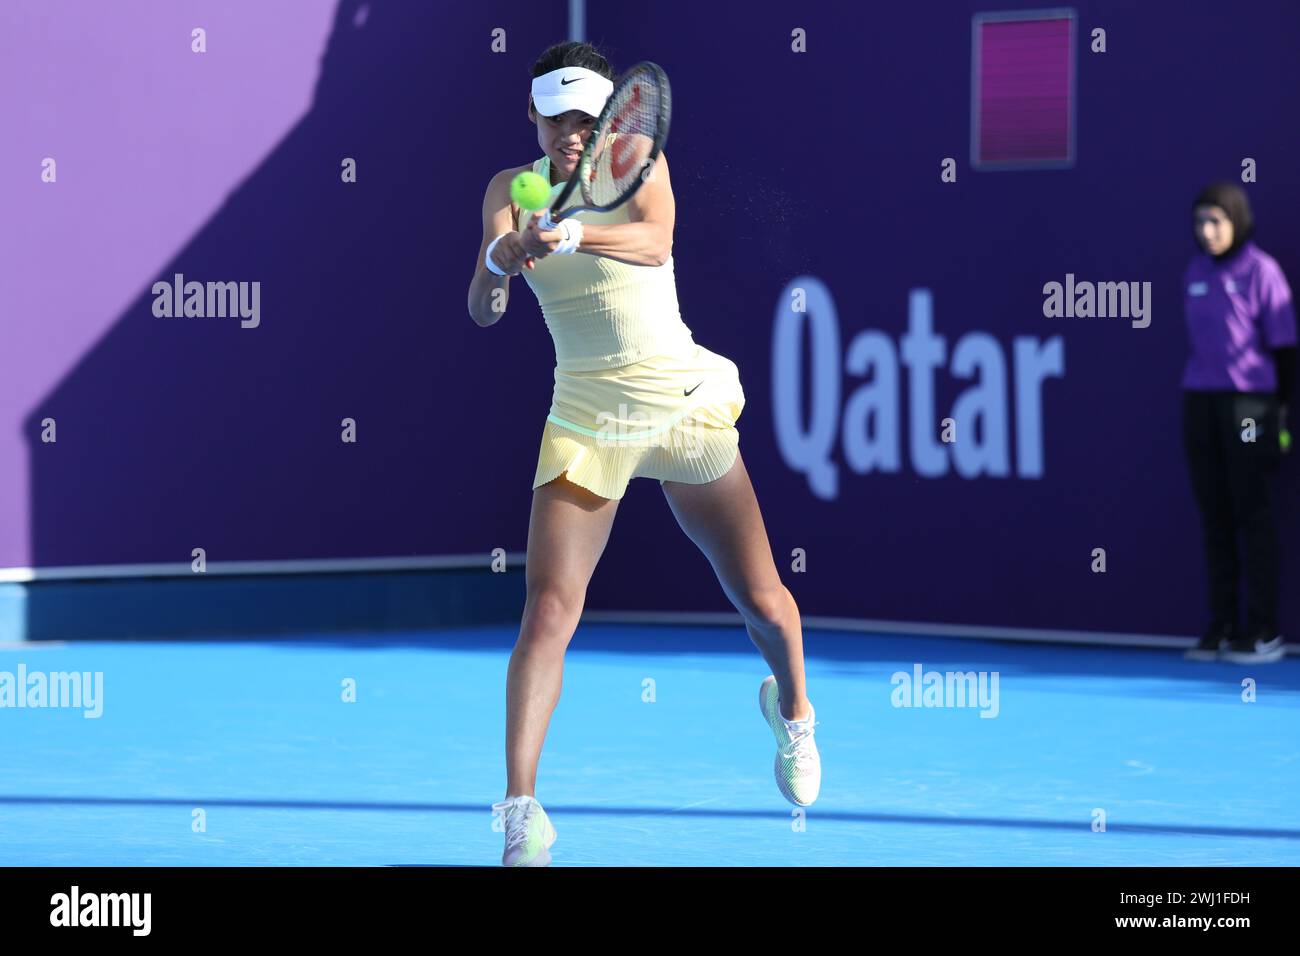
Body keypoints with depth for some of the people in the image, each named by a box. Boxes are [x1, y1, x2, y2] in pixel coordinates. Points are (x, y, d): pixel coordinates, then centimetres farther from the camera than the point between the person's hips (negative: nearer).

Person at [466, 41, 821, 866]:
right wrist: (499, 260, -33)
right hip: (586, 418, 0)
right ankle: (521, 808, -13)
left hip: (682, 403, 0)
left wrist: (571, 237, -43)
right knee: (547, 615, -15)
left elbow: (654, 240, -25)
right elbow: (483, 311, -10)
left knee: (761, 600, 6)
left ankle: (793, 710, 39)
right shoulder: (511, 189, 1)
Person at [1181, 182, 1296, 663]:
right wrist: (1199, 395, 16)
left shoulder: (1261, 272, -6)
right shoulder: (1195, 275, 11)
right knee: (1214, 514, 6)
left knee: (1252, 512, -3)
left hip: (1249, 402, -6)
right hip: (1200, 402, 6)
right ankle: (1221, 626, 11)